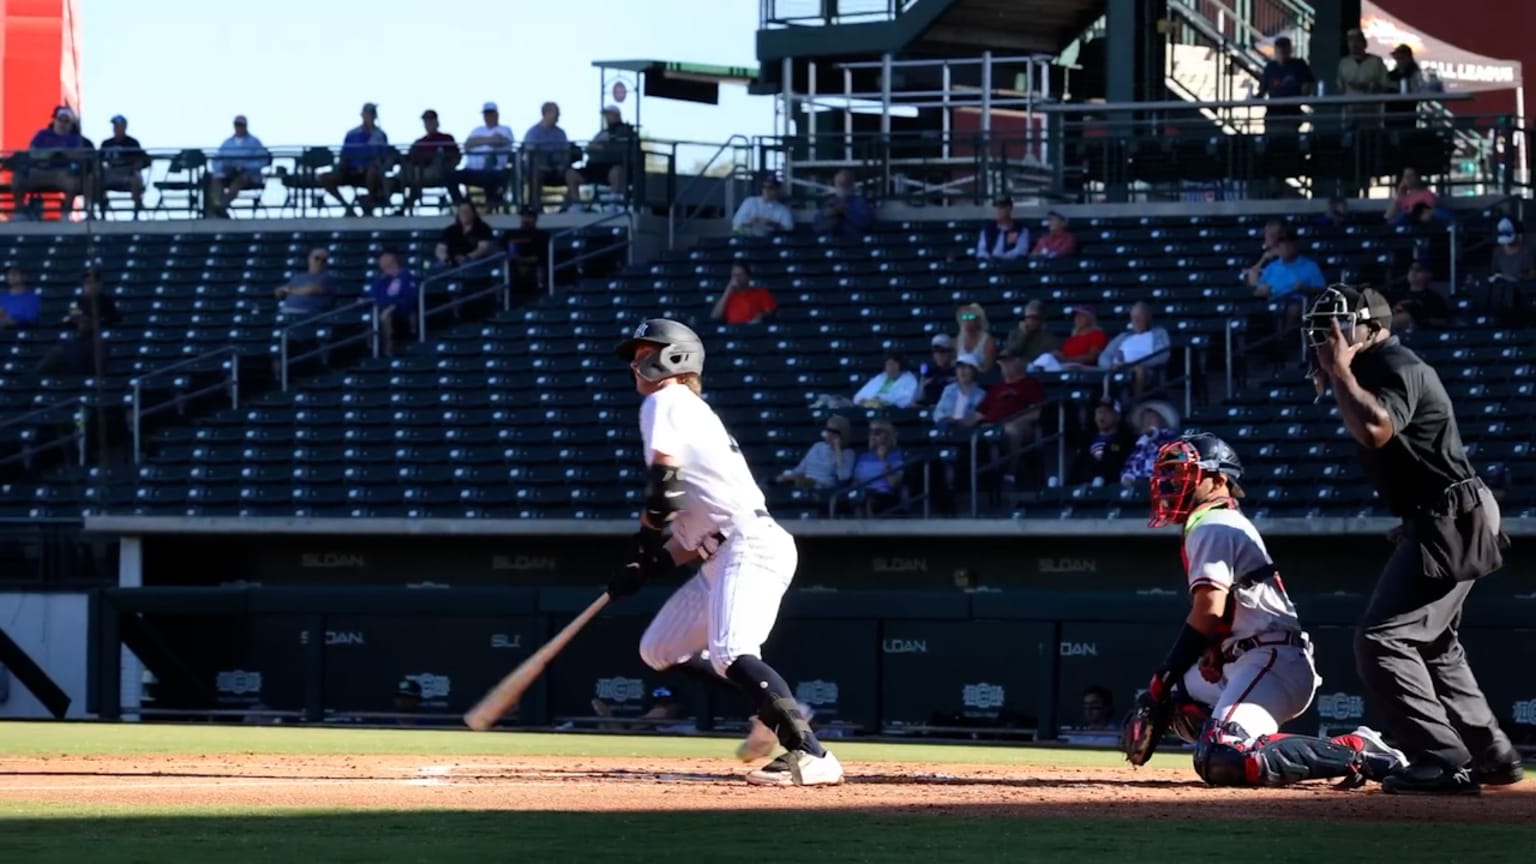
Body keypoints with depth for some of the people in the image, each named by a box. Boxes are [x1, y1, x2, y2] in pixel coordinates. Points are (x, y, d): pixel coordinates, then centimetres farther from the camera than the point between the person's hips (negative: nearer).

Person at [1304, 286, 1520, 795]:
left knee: (1382, 639, -16)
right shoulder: (1381, 367, 15)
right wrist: (1334, 377, 10)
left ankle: (1445, 763, -22)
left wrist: (1340, 371, -25)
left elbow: (1374, 429, -34)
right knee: (1433, 644, 24)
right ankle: (1491, 754, 30)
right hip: (1451, 522, 11)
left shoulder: (1394, 367, -17)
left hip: (1451, 523, -11)